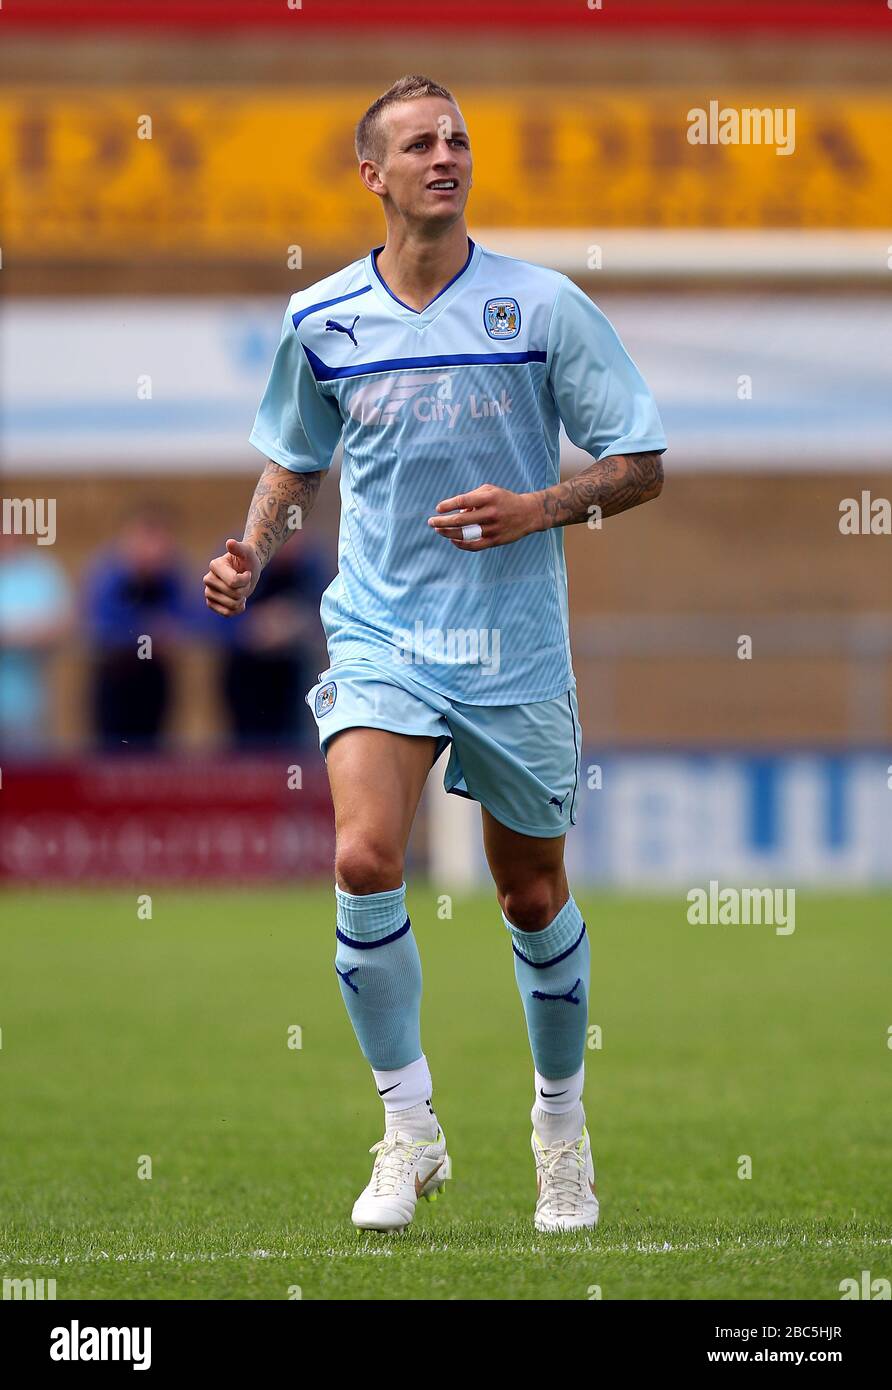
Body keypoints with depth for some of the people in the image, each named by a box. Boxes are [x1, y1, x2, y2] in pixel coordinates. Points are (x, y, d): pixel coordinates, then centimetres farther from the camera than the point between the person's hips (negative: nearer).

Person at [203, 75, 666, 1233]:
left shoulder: (544, 306, -5)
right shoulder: (320, 323, 2)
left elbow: (640, 465, -1)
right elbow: (294, 462, 19)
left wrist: (539, 509, -18)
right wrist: (253, 553, 1)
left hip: (517, 648, 0)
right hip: (381, 636, 0)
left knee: (534, 895, 9)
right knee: (366, 859, -21)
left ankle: (562, 1124, 32)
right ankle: (409, 1127, -8)